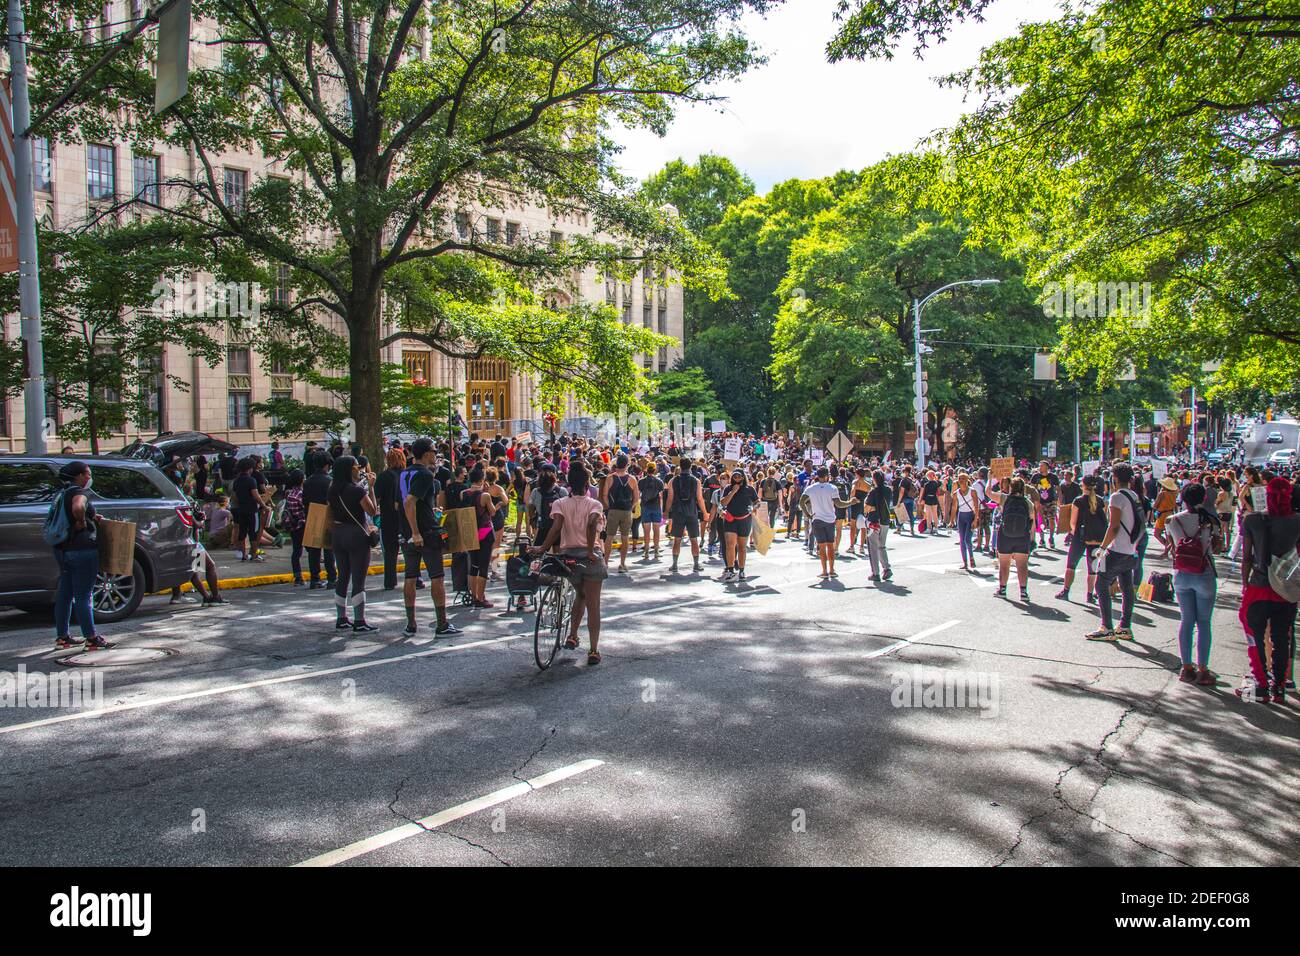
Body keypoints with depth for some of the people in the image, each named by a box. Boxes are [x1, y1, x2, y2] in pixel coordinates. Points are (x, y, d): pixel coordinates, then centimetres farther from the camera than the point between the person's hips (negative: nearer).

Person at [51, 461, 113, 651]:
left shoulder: (62, 494, 14)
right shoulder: (79, 493, -15)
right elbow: (77, 508, -38)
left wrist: (92, 518, 17)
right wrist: (82, 523, -20)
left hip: (63, 550, 9)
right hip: (82, 550, -9)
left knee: (65, 594, 15)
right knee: (83, 596, -4)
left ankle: (62, 637, 23)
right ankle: (91, 639, 3)